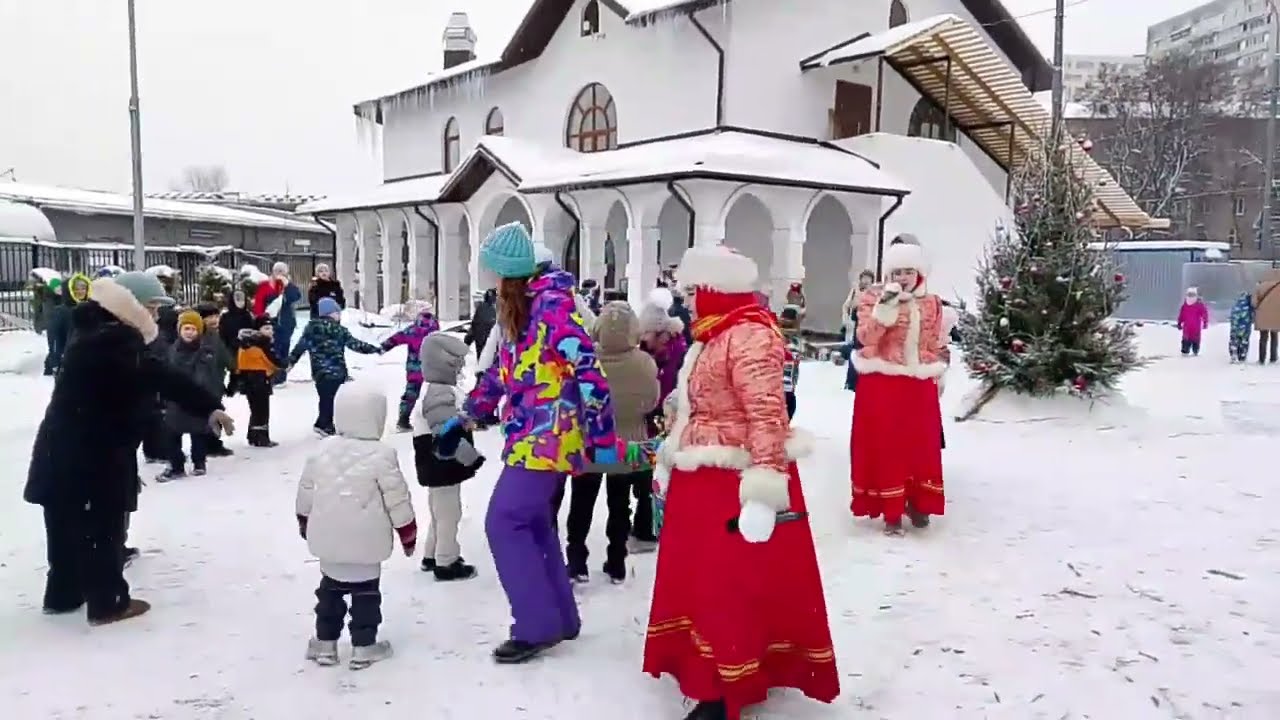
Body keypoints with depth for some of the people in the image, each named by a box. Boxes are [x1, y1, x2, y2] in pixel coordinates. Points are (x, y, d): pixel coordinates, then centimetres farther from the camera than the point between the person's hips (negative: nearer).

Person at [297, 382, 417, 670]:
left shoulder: (323, 449, 1)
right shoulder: (382, 454, -15)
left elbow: (305, 489, 10)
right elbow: (397, 499, -11)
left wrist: (305, 522, 26)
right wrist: (408, 534, 1)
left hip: (328, 538, 5)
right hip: (366, 542, -4)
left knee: (330, 589, 18)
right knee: (366, 593, 7)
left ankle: (325, 643, 24)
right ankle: (364, 647, 13)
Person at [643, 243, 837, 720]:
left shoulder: (749, 336, -19)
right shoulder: (713, 336, 13)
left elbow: (767, 415, -27)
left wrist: (765, 486, -31)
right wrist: (671, 460, 26)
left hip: (736, 481, -10)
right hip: (703, 478, 11)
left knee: (730, 586, -2)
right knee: (700, 578, 19)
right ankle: (712, 669, 36)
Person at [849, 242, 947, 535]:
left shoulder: (932, 304, 9)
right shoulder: (874, 298, -3)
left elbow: (936, 346, 15)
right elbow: (866, 337, -16)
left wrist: (936, 378, 13)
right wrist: (885, 307, -25)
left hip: (919, 385, 4)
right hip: (882, 384, -4)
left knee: (922, 444, 11)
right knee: (886, 446, 1)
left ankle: (918, 502, 29)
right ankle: (891, 511, 9)